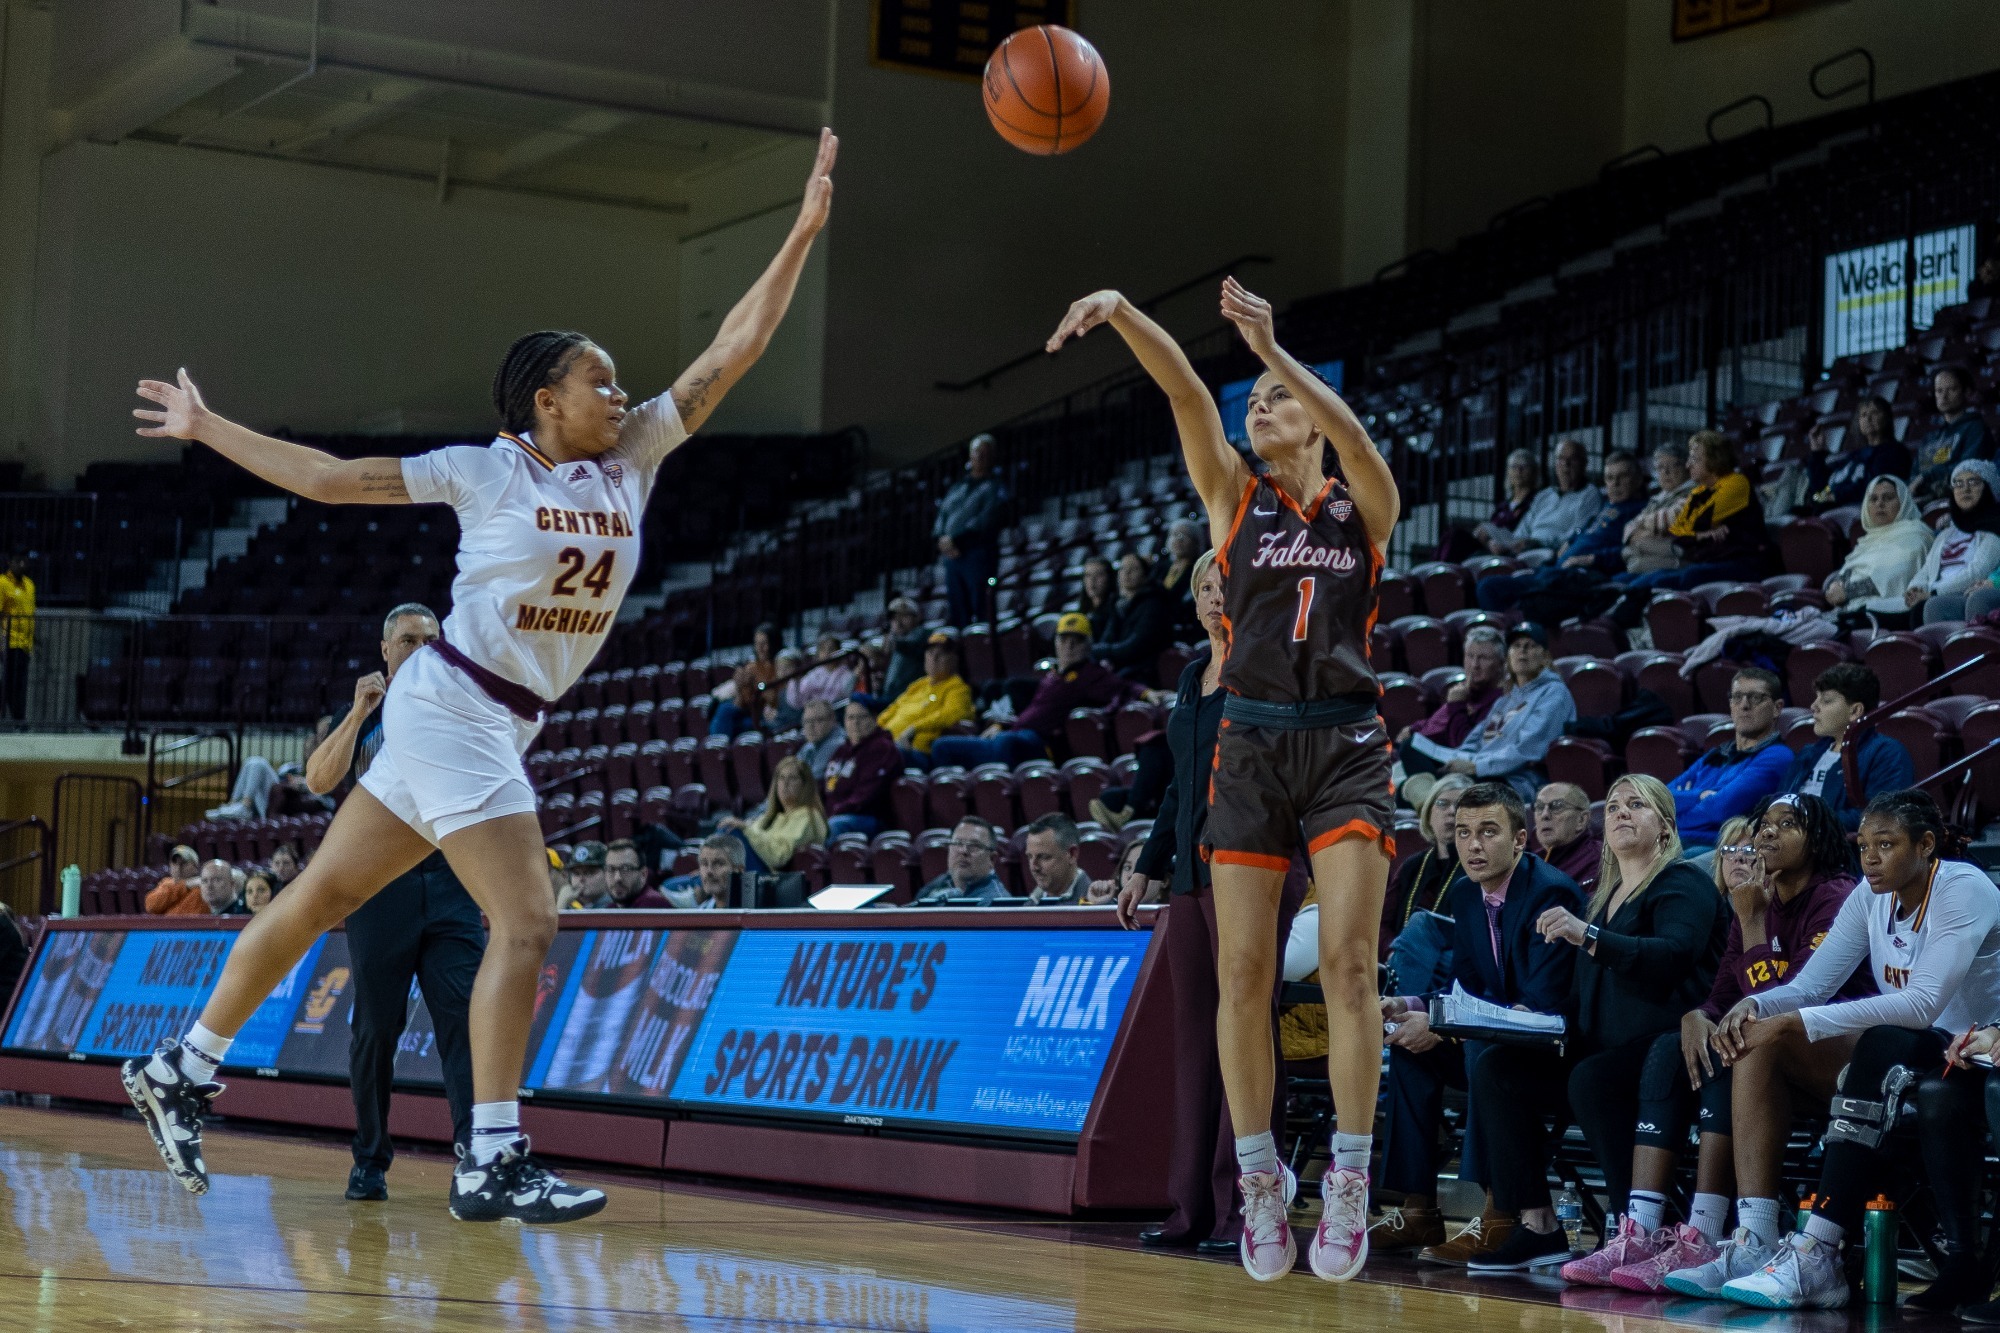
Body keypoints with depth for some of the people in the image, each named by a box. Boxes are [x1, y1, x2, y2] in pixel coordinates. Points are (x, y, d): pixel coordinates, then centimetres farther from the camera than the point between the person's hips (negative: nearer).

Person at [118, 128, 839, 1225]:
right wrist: (208, 429, 1)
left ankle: (181, 1071, 24)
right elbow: (332, 478, 0)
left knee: (323, 896, 14)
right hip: (452, 707, -7)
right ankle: (492, 1164, -11)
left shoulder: (631, 463, 6)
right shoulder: (486, 472, -8)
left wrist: (804, 230, -3)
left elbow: (731, 353, 2)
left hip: (505, 723, 7)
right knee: (526, 922, -14)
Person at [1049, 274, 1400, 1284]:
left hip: (1345, 745, -1)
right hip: (1252, 744, 2)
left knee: (1347, 958, -12)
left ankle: (1349, 1182, -8)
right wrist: (1122, 315, -22)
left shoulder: (1364, 509, 6)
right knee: (1244, 972, -2)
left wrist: (1272, 348, -29)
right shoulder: (1236, 499, 8)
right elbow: (1188, 397, -7)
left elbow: (1352, 436, -16)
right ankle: (1258, 1177, 10)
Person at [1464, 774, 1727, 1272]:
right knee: (1497, 1069, -7)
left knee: (1592, 1080, -36)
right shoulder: (1603, 897, 22)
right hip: (1603, 1051, 9)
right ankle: (1537, 1227, -13)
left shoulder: (1683, 884, -3)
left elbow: (1675, 956, -24)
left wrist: (1588, 937, -32)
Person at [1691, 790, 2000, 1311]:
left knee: (1881, 1046, -38)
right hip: (1895, 1056, 7)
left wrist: (1801, 1023, -33)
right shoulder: (1871, 899, 5)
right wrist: (1753, 1006, -21)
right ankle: (1755, 1244, -24)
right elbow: (1808, 986, 2)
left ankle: (1816, 1255, -41)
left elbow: (1923, 1004, -30)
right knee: (1759, 1041, -12)